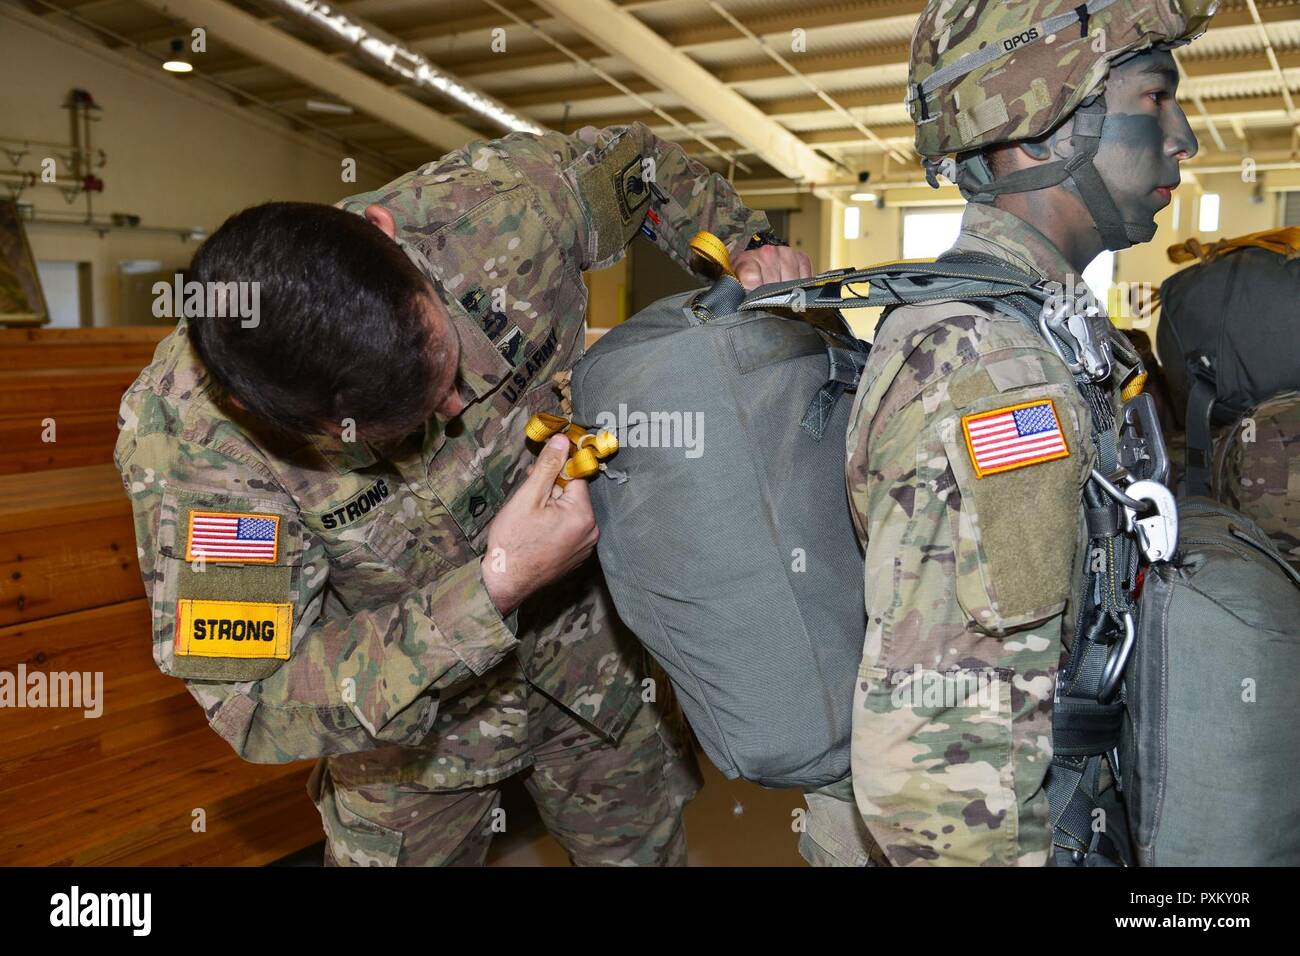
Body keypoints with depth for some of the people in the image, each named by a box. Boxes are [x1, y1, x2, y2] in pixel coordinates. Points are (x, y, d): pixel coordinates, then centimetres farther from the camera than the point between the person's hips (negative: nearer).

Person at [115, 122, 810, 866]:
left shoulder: (503, 207, -26)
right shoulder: (181, 430, -32)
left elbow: (636, 160, -3)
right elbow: (258, 702, -30)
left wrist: (747, 245, -19)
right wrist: (493, 586, -40)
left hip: (589, 637, 3)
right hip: (407, 697, -2)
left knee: (647, 845, 22)